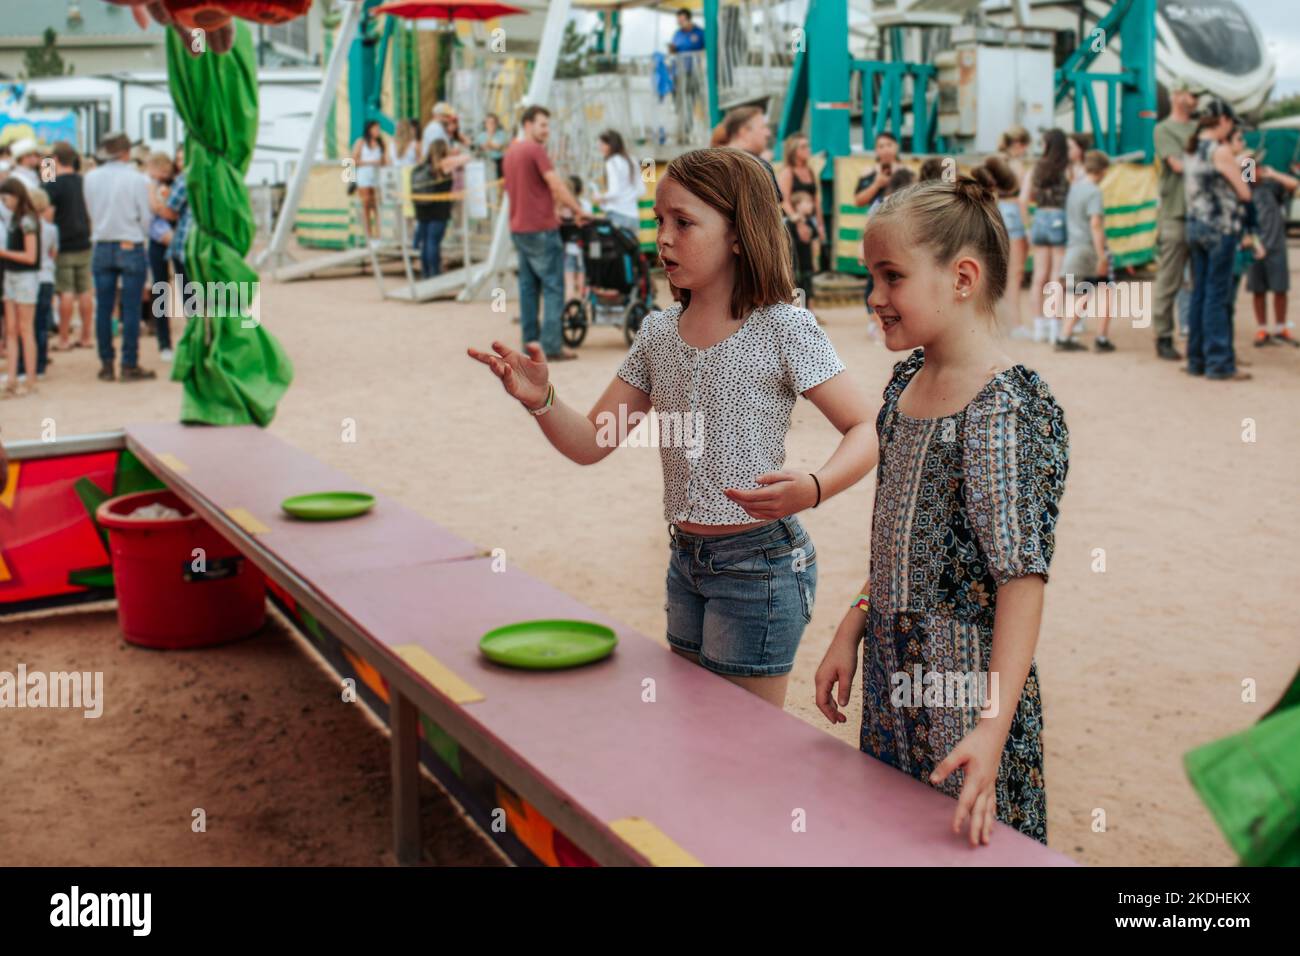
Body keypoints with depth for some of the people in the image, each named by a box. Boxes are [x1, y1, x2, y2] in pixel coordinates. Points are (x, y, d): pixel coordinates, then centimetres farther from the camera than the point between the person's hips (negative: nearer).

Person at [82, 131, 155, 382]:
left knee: (103, 308, 8)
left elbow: (90, 212, 10)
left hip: (101, 247, 4)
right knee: (131, 308, 0)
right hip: (131, 247, -4)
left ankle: (106, 365, 12)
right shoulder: (137, 179, -9)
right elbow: (146, 218, -6)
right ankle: (130, 366, 1)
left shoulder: (91, 178, 2)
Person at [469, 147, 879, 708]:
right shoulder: (658, 334, 5)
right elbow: (591, 442, 5)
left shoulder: (783, 329, -13)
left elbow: (867, 429, -15)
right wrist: (540, 400, -14)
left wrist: (812, 489, -33)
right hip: (686, 561, 7)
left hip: (758, 563, -7)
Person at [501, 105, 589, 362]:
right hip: (541, 228, -9)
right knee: (553, 287, -5)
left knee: (528, 286, 12)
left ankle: (529, 342, 13)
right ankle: (551, 346, -8)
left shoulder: (510, 152, 16)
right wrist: (577, 210, -10)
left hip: (518, 228, 9)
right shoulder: (536, 150, -11)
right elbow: (556, 185, -17)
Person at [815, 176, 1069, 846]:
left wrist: (993, 726, -29)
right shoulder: (907, 382, 5)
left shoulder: (1005, 408, -20)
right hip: (893, 667, 8)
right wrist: (851, 633, 13)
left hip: (964, 685, -8)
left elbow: (1022, 577, -23)